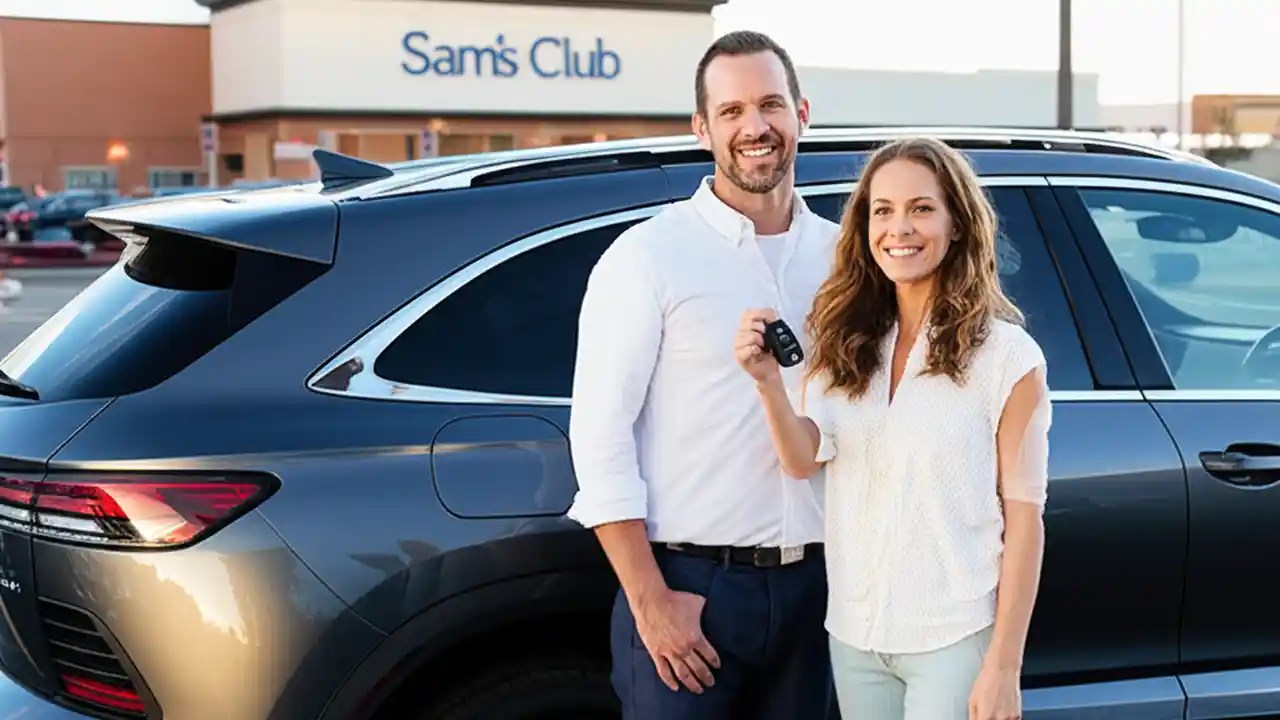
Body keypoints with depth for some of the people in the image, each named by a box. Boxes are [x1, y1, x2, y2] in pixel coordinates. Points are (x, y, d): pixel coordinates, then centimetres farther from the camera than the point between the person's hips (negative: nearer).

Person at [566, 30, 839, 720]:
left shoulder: (841, 255, 9)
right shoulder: (649, 255, -5)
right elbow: (599, 434, -9)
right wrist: (650, 601, -14)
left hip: (815, 585, 4)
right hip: (691, 584, -4)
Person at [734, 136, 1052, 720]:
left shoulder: (1006, 355, -9)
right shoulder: (844, 344, 5)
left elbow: (1024, 519, -8)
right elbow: (802, 459, -8)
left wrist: (1004, 666, -11)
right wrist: (767, 382, -27)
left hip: (955, 639, -4)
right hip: (854, 635, 5)